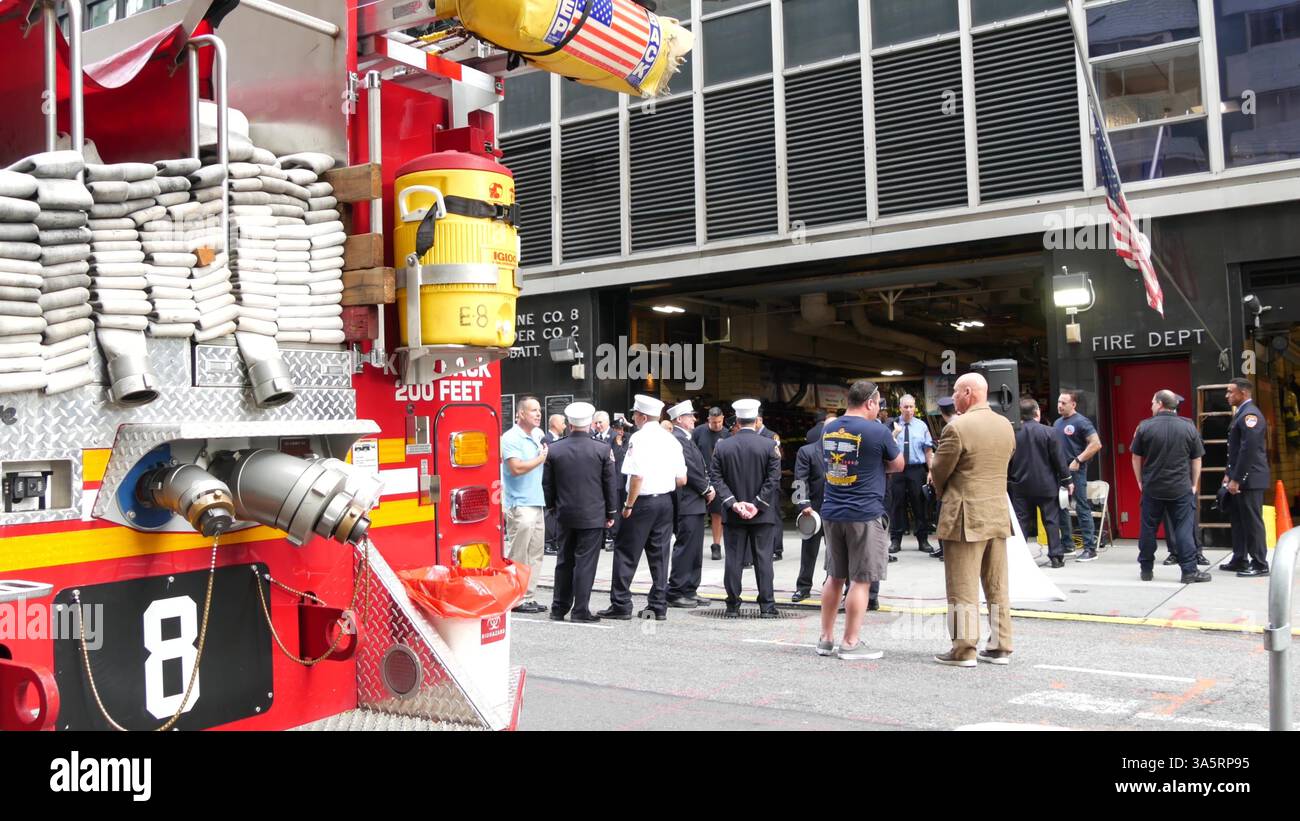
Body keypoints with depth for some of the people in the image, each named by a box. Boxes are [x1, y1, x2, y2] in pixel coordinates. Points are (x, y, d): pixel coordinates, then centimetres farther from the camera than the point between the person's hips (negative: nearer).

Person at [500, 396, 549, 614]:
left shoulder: (538, 434, 15)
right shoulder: (511, 438, -11)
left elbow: (548, 458, 26)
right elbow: (517, 468, -21)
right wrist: (541, 459, -10)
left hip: (537, 502, 9)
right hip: (519, 505, -9)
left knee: (535, 555, 10)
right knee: (519, 557, -4)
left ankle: (529, 597, 16)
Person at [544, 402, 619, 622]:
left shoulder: (554, 450, -2)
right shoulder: (602, 449, -8)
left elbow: (547, 484, 5)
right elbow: (610, 484, -3)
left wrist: (552, 507, 19)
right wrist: (611, 513, 6)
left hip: (565, 515, 3)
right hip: (593, 515, -3)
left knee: (564, 561, 13)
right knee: (585, 562, 1)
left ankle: (559, 608, 19)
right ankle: (580, 610, 3)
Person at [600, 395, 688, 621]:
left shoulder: (639, 438, -12)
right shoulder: (671, 439, 8)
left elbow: (637, 476, -20)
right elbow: (682, 480, 7)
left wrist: (628, 505, -12)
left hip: (643, 501, -6)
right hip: (666, 501, 6)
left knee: (626, 553, 3)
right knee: (659, 555, 11)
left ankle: (620, 605, 5)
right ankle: (658, 606, 14)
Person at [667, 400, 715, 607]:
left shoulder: (686, 439, 18)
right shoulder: (677, 439, -15)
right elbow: (689, 470, -20)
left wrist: (708, 488, 5)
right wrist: (706, 489, -10)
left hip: (696, 504, 11)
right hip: (687, 503, -11)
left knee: (694, 550, 13)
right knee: (685, 548, -6)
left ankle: (689, 592, 20)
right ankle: (675, 593, 1)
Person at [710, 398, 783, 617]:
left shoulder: (722, 446, -1)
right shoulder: (769, 445, -5)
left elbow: (716, 478, -5)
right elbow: (774, 478, -11)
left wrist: (733, 503, -8)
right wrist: (758, 504, -9)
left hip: (733, 515, 1)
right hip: (762, 516, -1)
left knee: (734, 560, 7)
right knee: (763, 559, 4)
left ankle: (733, 605, 11)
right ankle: (766, 606, 5)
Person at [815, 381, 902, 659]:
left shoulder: (828, 429, 7)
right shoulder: (877, 431, -10)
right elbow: (898, 465, 3)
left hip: (831, 512, 6)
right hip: (865, 514, -6)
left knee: (835, 576, 16)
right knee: (861, 579, 2)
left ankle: (826, 639, 21)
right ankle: (850, 644, 6)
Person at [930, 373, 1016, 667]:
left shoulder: (957, 428, -15)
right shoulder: (1006, 426, 7)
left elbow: (938, 472, -9)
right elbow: (1001, 465, 15)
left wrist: (944, 494, 13)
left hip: (965, 518, -7)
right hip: (998, 515, 7)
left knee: (963, 588, 0)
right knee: (998, 586, 13)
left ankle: (964, 651, 4)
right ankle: (1000, 647, 19)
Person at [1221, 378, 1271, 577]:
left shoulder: (1250, 414, -15)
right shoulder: (1241, 413, 16)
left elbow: (1249, 449, -21)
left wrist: (1237, 479, -20)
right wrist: (1229, 473, 15)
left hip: (1249, 479, -10)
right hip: (1238, 478, 10)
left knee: (1252, 521, -3)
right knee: (1238, 520, 14)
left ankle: (1260, 564, 4)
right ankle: (1239, 560, 21)